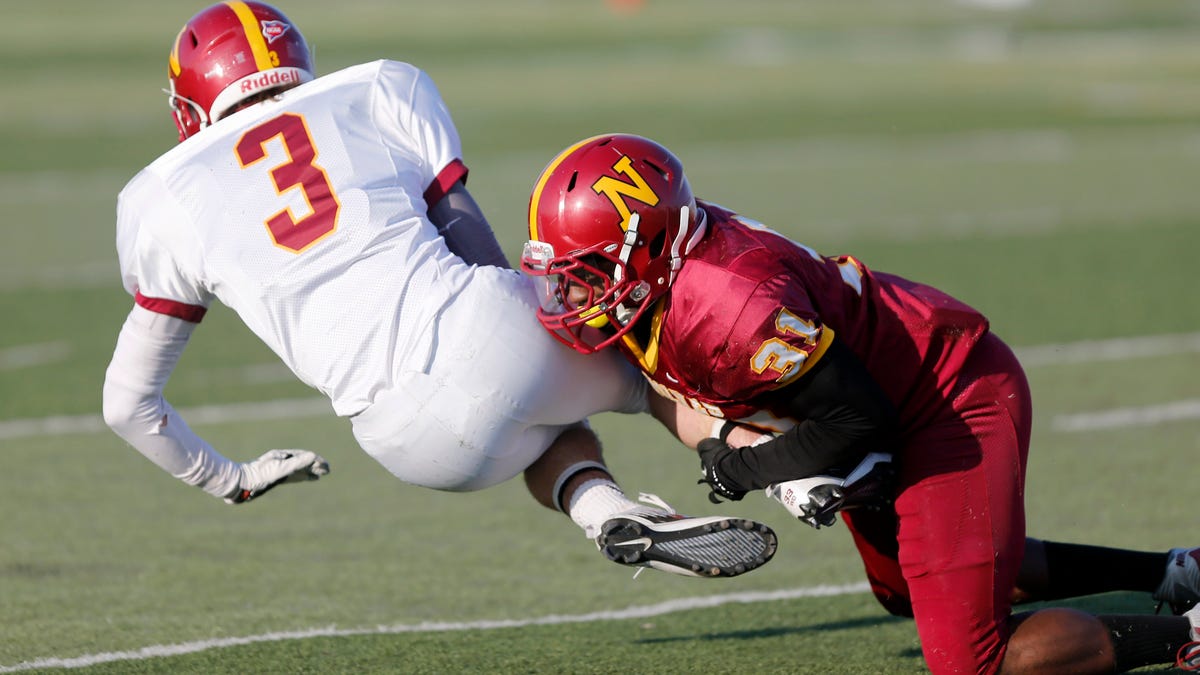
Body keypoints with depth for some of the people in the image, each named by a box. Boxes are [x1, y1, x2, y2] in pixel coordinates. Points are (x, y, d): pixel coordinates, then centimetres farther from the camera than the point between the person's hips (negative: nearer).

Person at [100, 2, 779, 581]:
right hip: (494, 339, -1)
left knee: (545, 434, 32)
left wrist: (228, 479, 37)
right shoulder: (381, 91, 16)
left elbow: (128, 402, 22)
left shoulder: (163, 200, 17)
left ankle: (608, 512, 3)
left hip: (411, 437, 1)